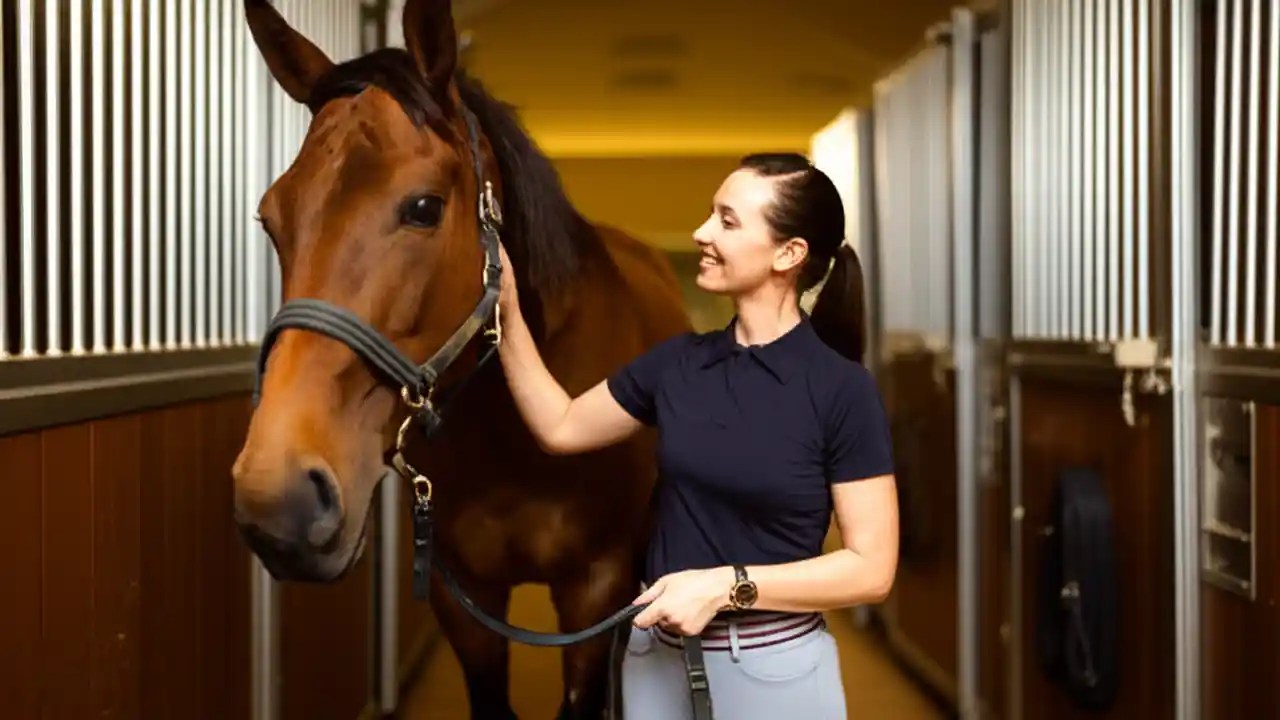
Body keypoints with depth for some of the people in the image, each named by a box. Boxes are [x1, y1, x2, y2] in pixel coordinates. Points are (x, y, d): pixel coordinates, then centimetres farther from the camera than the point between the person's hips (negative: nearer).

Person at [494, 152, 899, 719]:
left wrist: (727, 585, -20)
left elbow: (871, 568, -14)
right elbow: (560, 428, 12)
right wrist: (506, 312, 4)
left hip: (773, 668, -4)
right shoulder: (678, 362, 2)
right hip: (659, 654, 5)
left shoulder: (842, 389, -12)